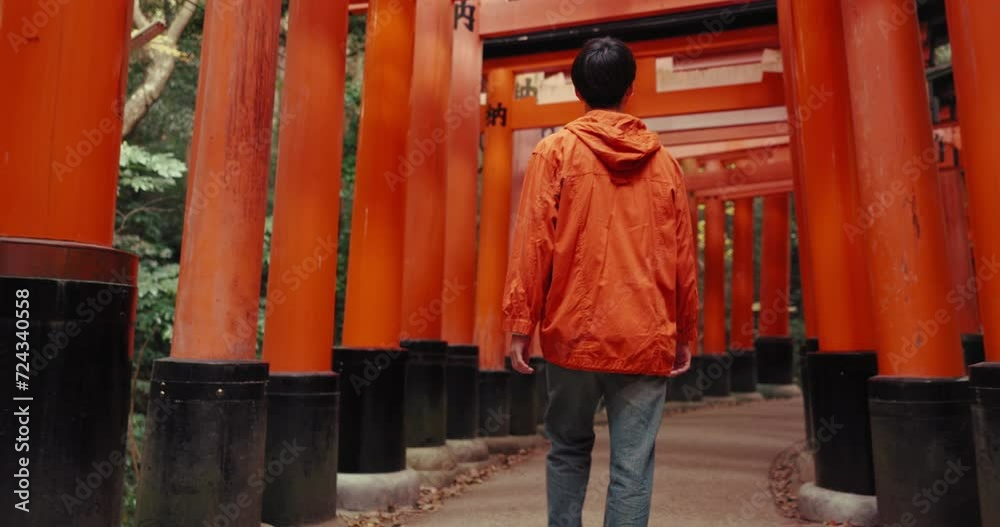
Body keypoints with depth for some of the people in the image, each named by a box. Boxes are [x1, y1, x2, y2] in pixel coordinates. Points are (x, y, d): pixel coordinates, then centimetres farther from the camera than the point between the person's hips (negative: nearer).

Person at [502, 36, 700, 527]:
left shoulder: (555, 151, 2)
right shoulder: (663, 160, 9)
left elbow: (533, 242, -5)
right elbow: (683, 257, 8)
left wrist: (520, 324, -2)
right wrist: (685, 335, 15)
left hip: (573, 333, -1)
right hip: (647, 338, 1)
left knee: (568, 449, 18)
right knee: (632, 466, 4)